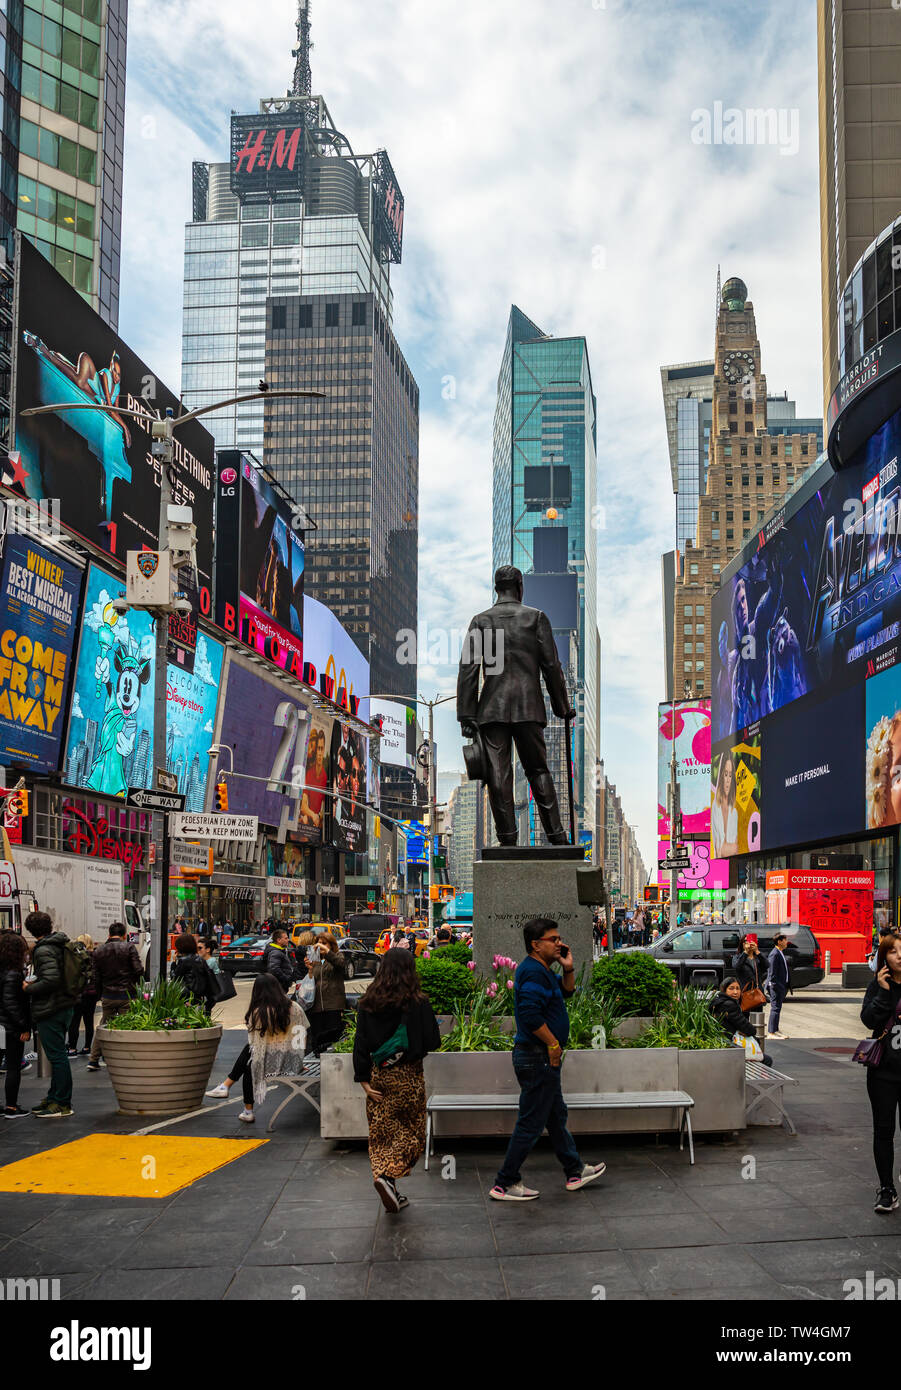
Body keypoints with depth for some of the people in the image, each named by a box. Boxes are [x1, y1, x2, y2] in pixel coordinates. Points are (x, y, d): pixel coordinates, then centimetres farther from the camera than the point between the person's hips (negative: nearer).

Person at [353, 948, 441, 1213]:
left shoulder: (367, 1003, -1)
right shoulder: (418, 1003, -10)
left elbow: (361, 1043, -3)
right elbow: (433, 1041, -7)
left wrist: (364, 1080, -1)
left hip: (379, 1076, 3)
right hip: (408, 1076, -3)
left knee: (382, 1133, 11)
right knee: (411, 1131, 8)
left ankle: (392, 1194, 9)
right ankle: (388, 1176, -12)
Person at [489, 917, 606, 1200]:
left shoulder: (542, 970, 13)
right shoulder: (532, 972, -20)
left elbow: (567, 992, 26)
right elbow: (530, 1015, -29)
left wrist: (568, 968, 7)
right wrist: (553, 1044, -20)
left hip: (545, 1058, 11)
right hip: (538, 1057, -11)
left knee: (556, 1116, 21)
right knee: (531, 1123, -3)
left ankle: (575, 1171, 34)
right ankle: (505, 1184, 4)